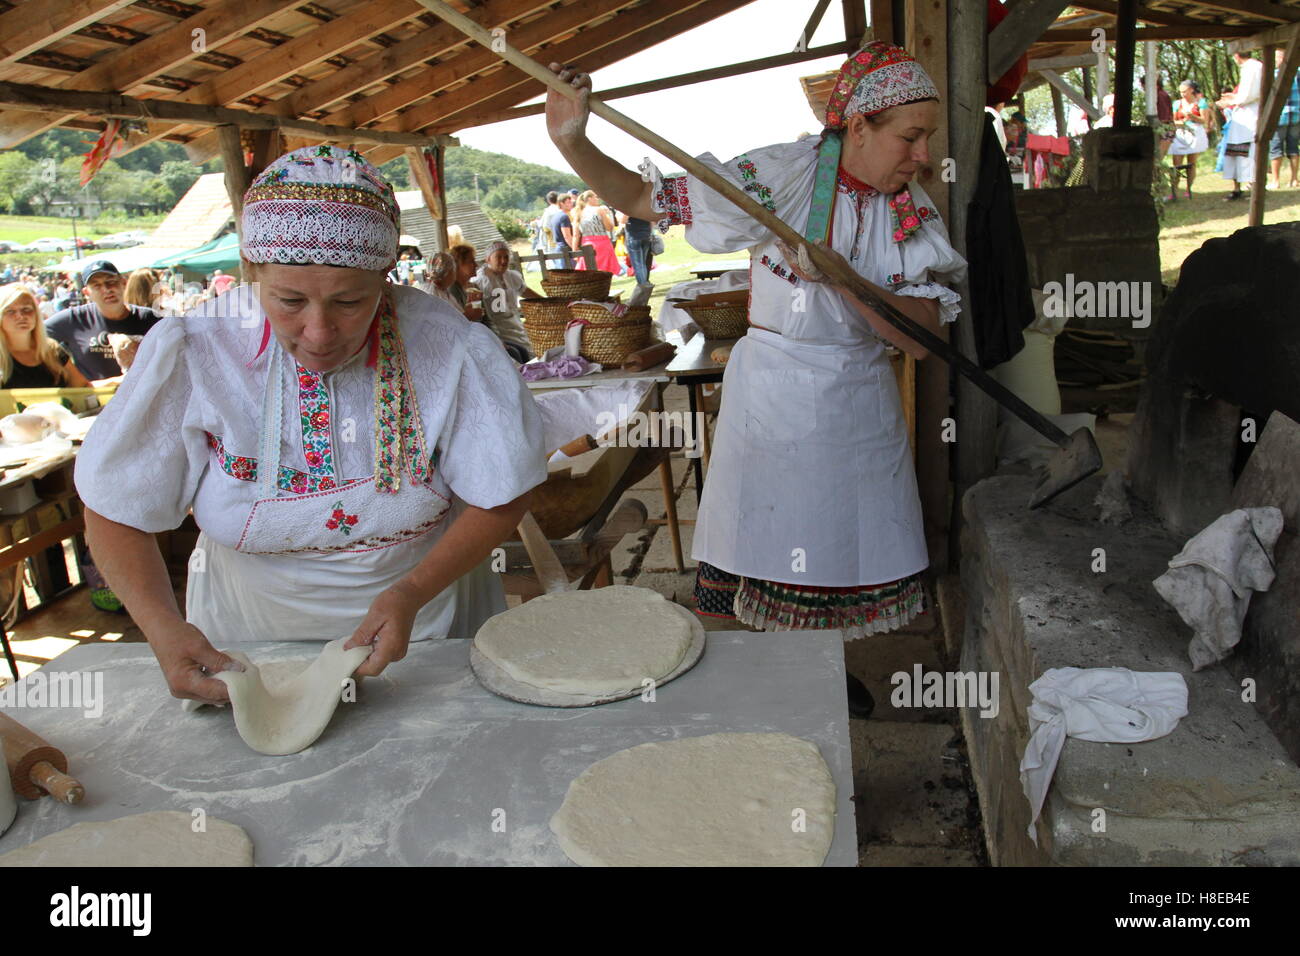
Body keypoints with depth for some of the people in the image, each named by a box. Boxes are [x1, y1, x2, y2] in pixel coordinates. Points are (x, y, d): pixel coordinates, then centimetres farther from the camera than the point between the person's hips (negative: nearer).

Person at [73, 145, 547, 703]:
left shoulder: (450, 350, -18)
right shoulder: (189, 354, -16)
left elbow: (500, 499, -8)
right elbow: (115, 512, -5)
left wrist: (412, 594, -22)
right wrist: (163, 627, -21)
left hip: (425, 634, 1)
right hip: (248, 642, 0)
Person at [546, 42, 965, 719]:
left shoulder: (914, 213, -1)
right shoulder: (782, 174, -12)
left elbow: (924, 334, -9)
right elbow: (646, 200, -11)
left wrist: (844, 280, -24)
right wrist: (572, 143, -26)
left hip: (859, 399, 4)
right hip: (771, 389, -4)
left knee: (844, 543, 13)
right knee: (742, 539, 2)